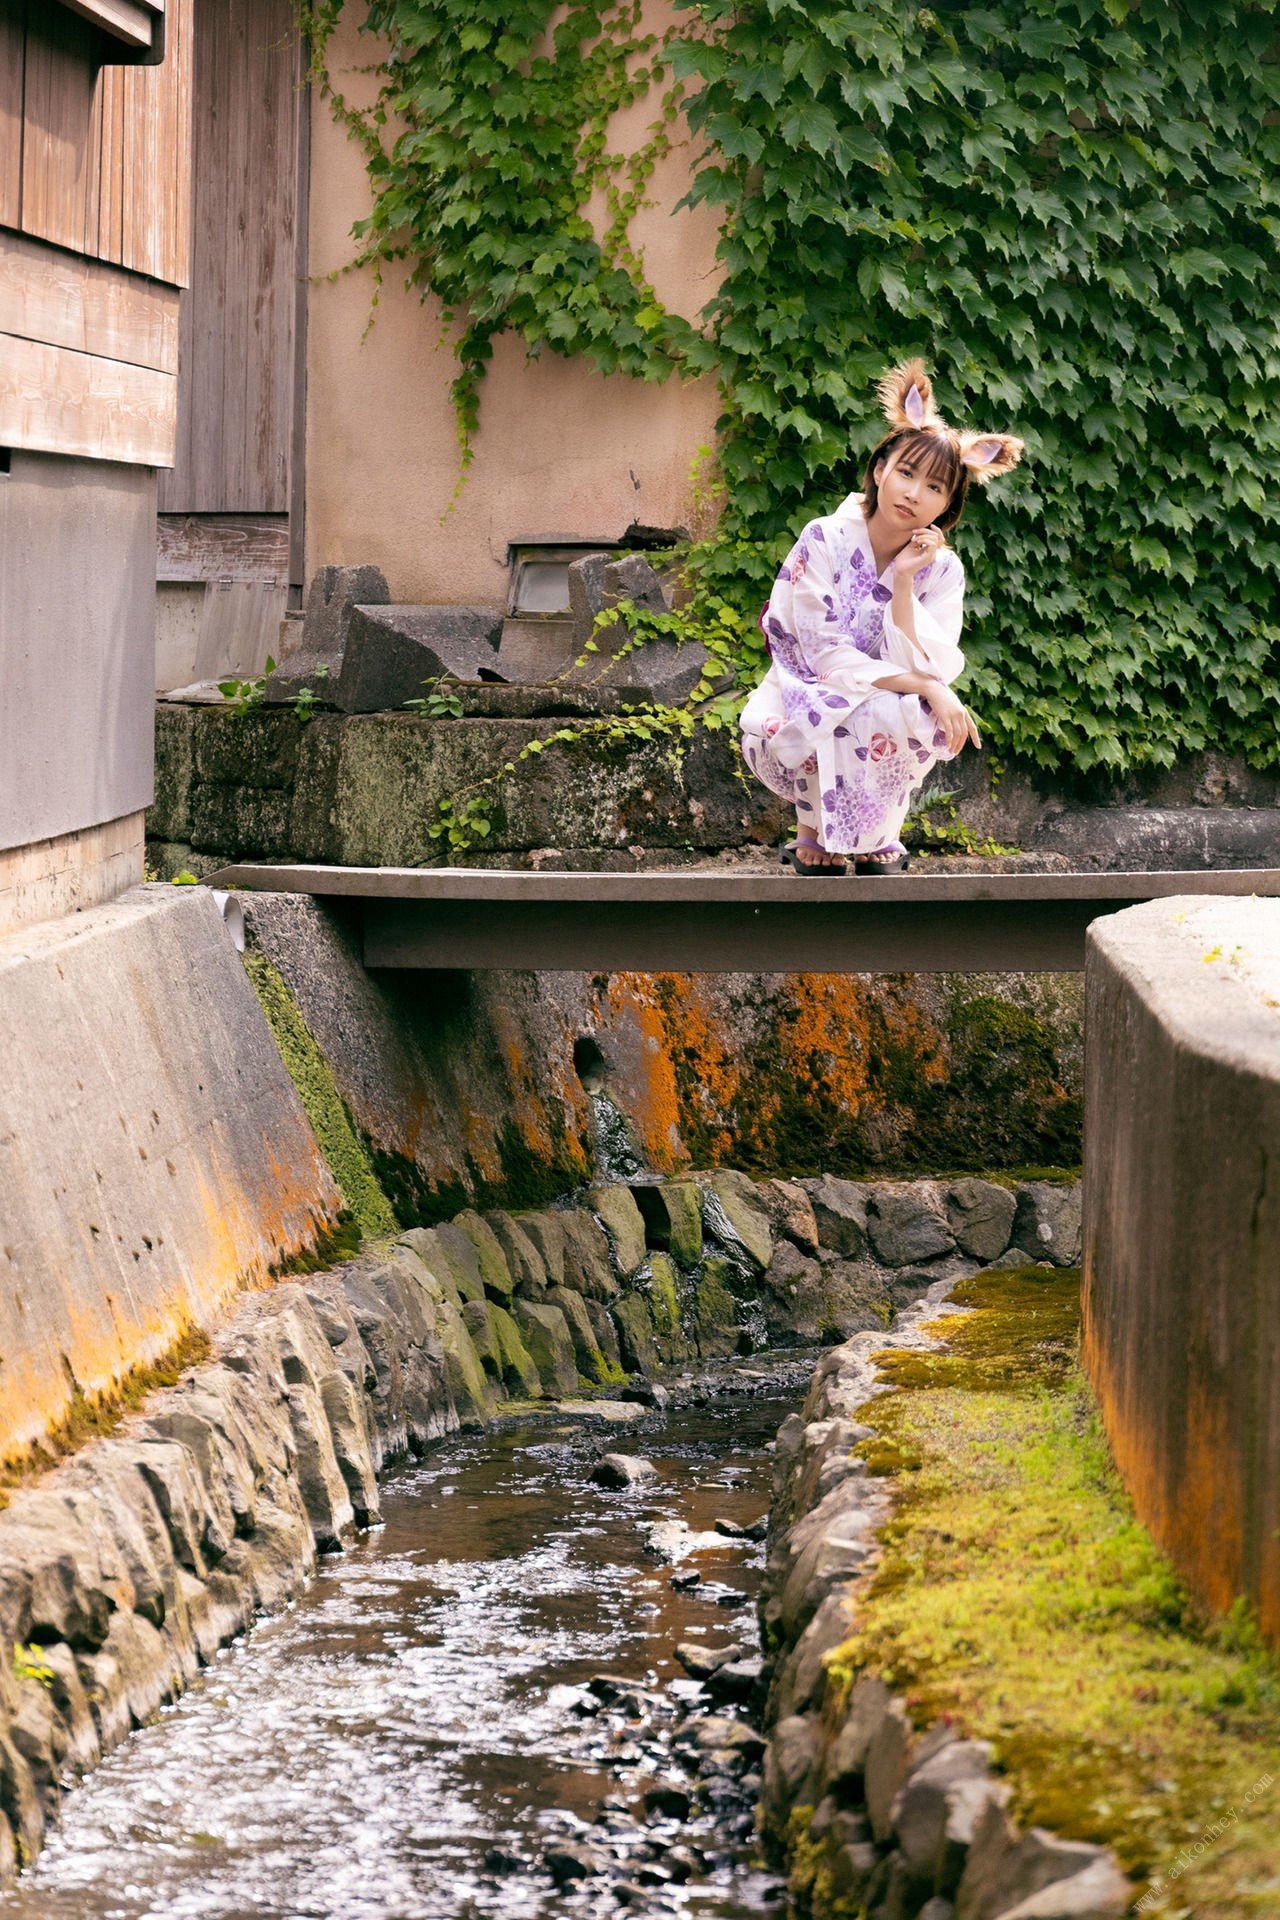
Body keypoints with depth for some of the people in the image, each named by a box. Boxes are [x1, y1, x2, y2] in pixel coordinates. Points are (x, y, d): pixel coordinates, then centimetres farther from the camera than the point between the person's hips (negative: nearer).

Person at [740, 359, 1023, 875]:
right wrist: (924, 687, -28)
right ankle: (814, 830, -7)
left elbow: (926, 670, -15)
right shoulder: (825, 541, -14)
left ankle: (875, 833, -5)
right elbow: (827, 657, -20)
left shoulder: (941, 570, -4)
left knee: (922, 715, -31)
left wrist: (904, 582, -23)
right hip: (795, 719, -3)